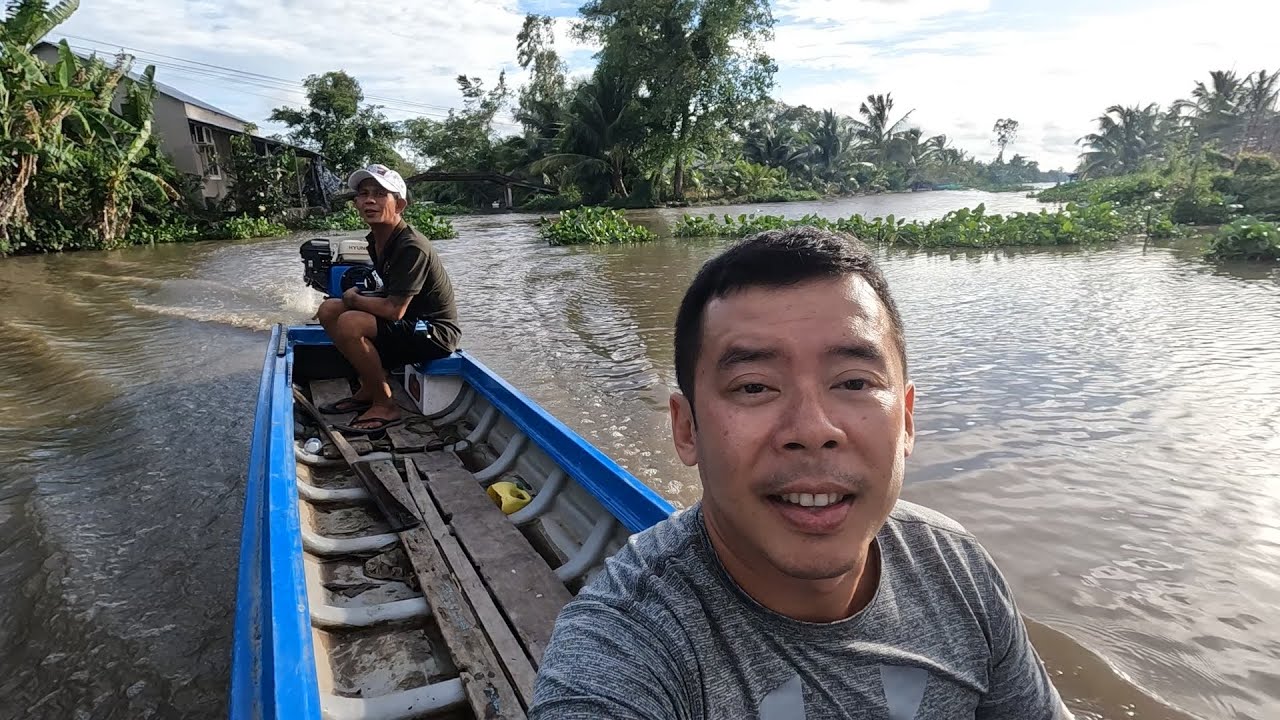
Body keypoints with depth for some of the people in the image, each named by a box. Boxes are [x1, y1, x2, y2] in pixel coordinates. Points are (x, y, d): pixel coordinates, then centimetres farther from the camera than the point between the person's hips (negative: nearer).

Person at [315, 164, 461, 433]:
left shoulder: (412, 247, -24)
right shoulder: (376, 240, 5)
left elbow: (394, 310, -26)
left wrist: (353, 299, -10)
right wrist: (356, 298, 1)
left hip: (435, 333, -10)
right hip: (409, 322, 10)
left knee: (350, 324, -26)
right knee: (328, 310, 6)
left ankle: (385, 406, -10)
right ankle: (368, 390, 12)